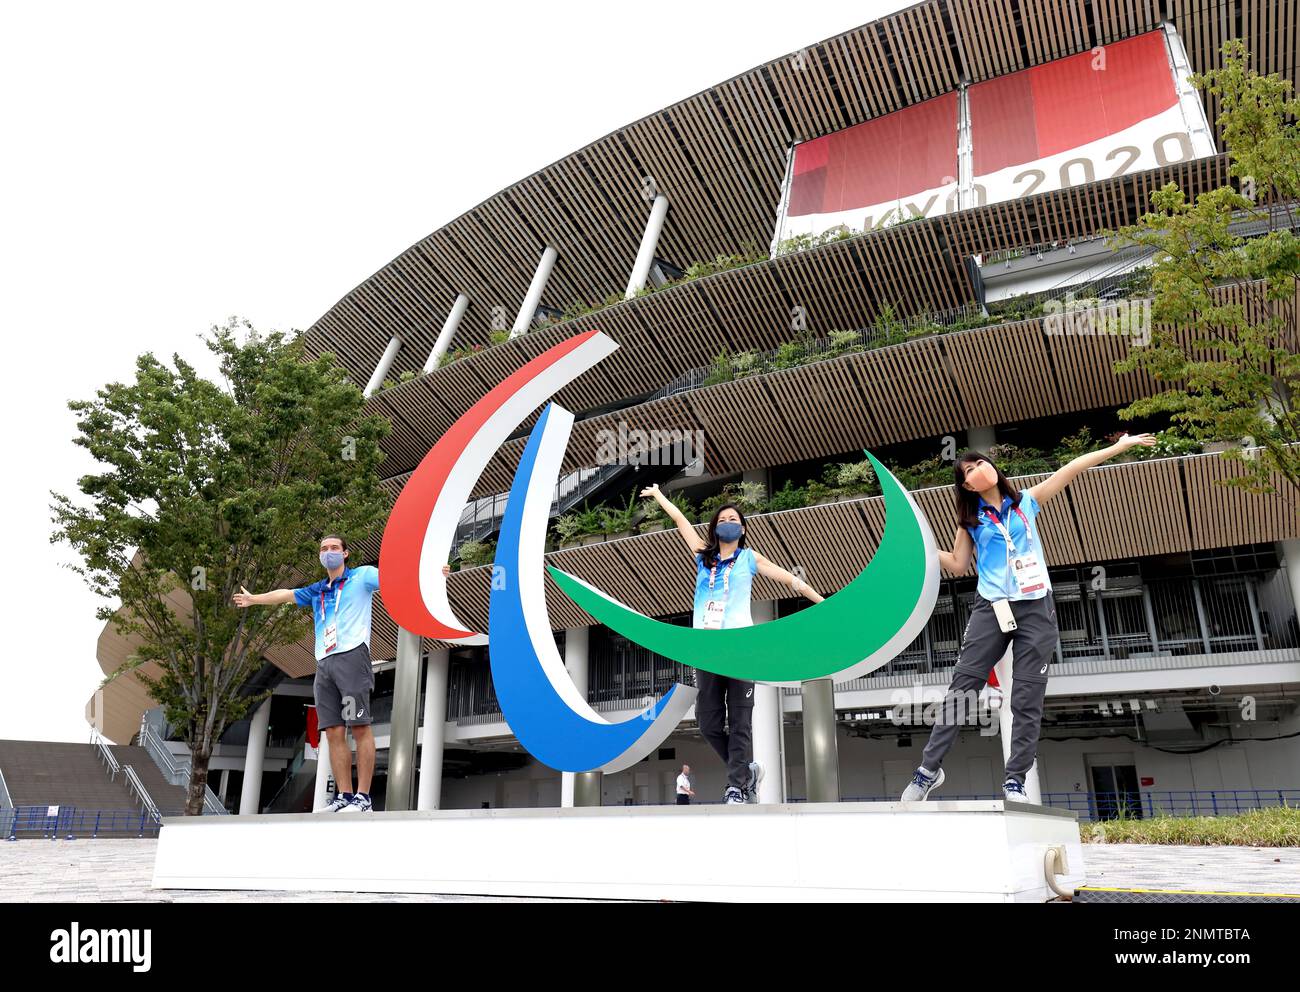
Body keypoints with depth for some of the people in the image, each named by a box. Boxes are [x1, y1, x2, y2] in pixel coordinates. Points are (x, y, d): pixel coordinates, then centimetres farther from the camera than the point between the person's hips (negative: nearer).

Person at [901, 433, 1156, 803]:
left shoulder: (1026, 501, 9)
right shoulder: (971, 520, 8)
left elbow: (1072, 469, 9)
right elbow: (957, 565, 10)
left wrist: (1119, 446, 8)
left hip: (1036, 609, 0)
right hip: (991, 608, 0)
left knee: (1027, 699, -1)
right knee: (962, 686, -6)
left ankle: (1015, 780, 4)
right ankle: (930, 767, -2)